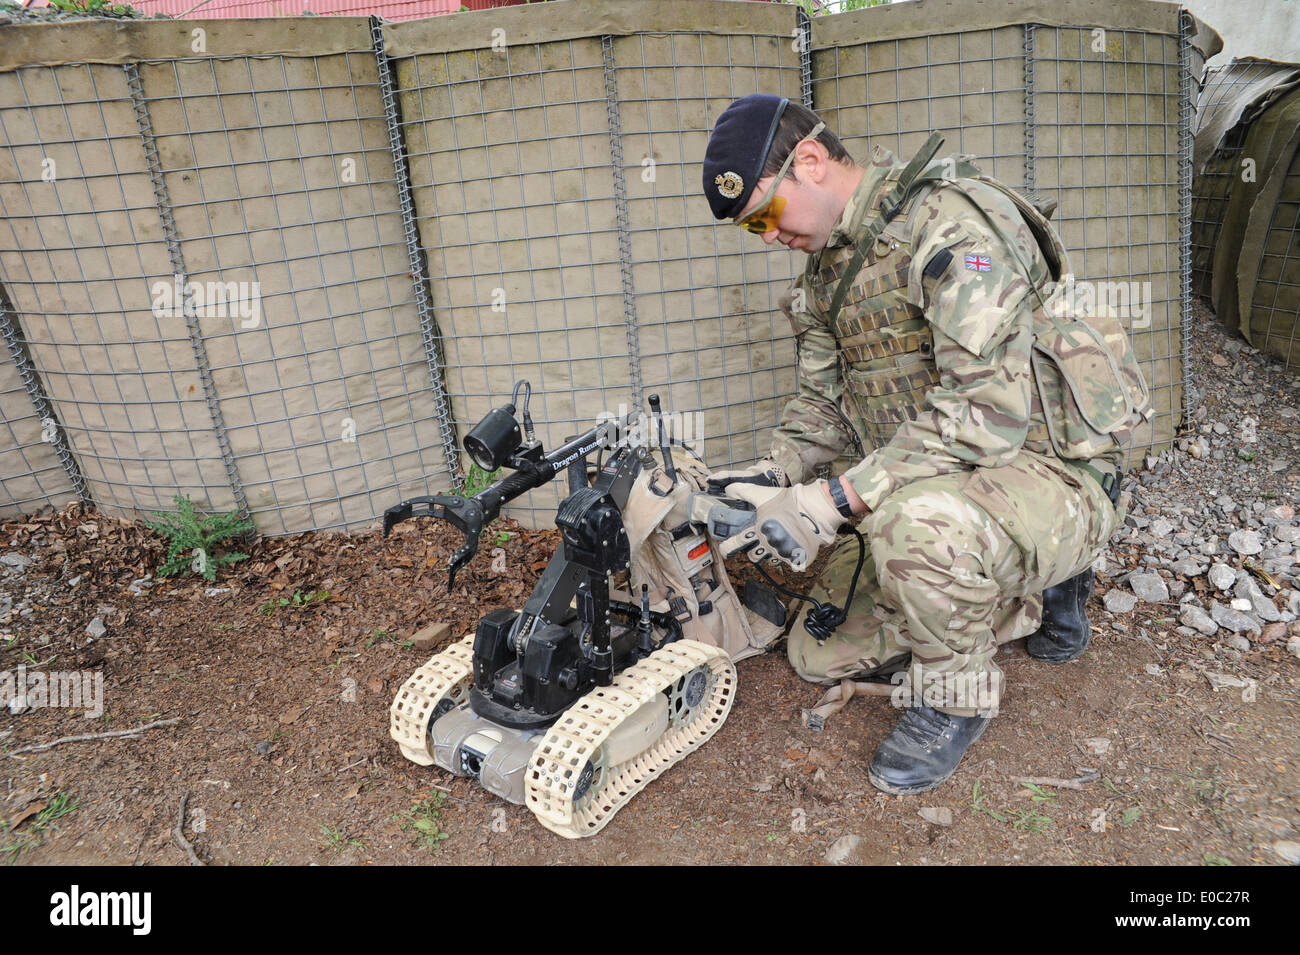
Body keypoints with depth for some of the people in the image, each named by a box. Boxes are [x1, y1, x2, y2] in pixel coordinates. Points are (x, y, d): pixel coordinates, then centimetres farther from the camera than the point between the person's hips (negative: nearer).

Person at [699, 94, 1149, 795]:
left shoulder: (952, 218, -21)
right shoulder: (825, 268, 8)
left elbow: (992, 407, -31)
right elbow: (823, 400, 12)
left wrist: (835, 502, -33)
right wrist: (771, 474, -8)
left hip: (1048, 475, -8)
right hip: (925, 493, 9)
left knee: (913, 518, -41)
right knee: (818, 652, 8)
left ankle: (954, 690, -8)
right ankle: (1036, 597, 20)